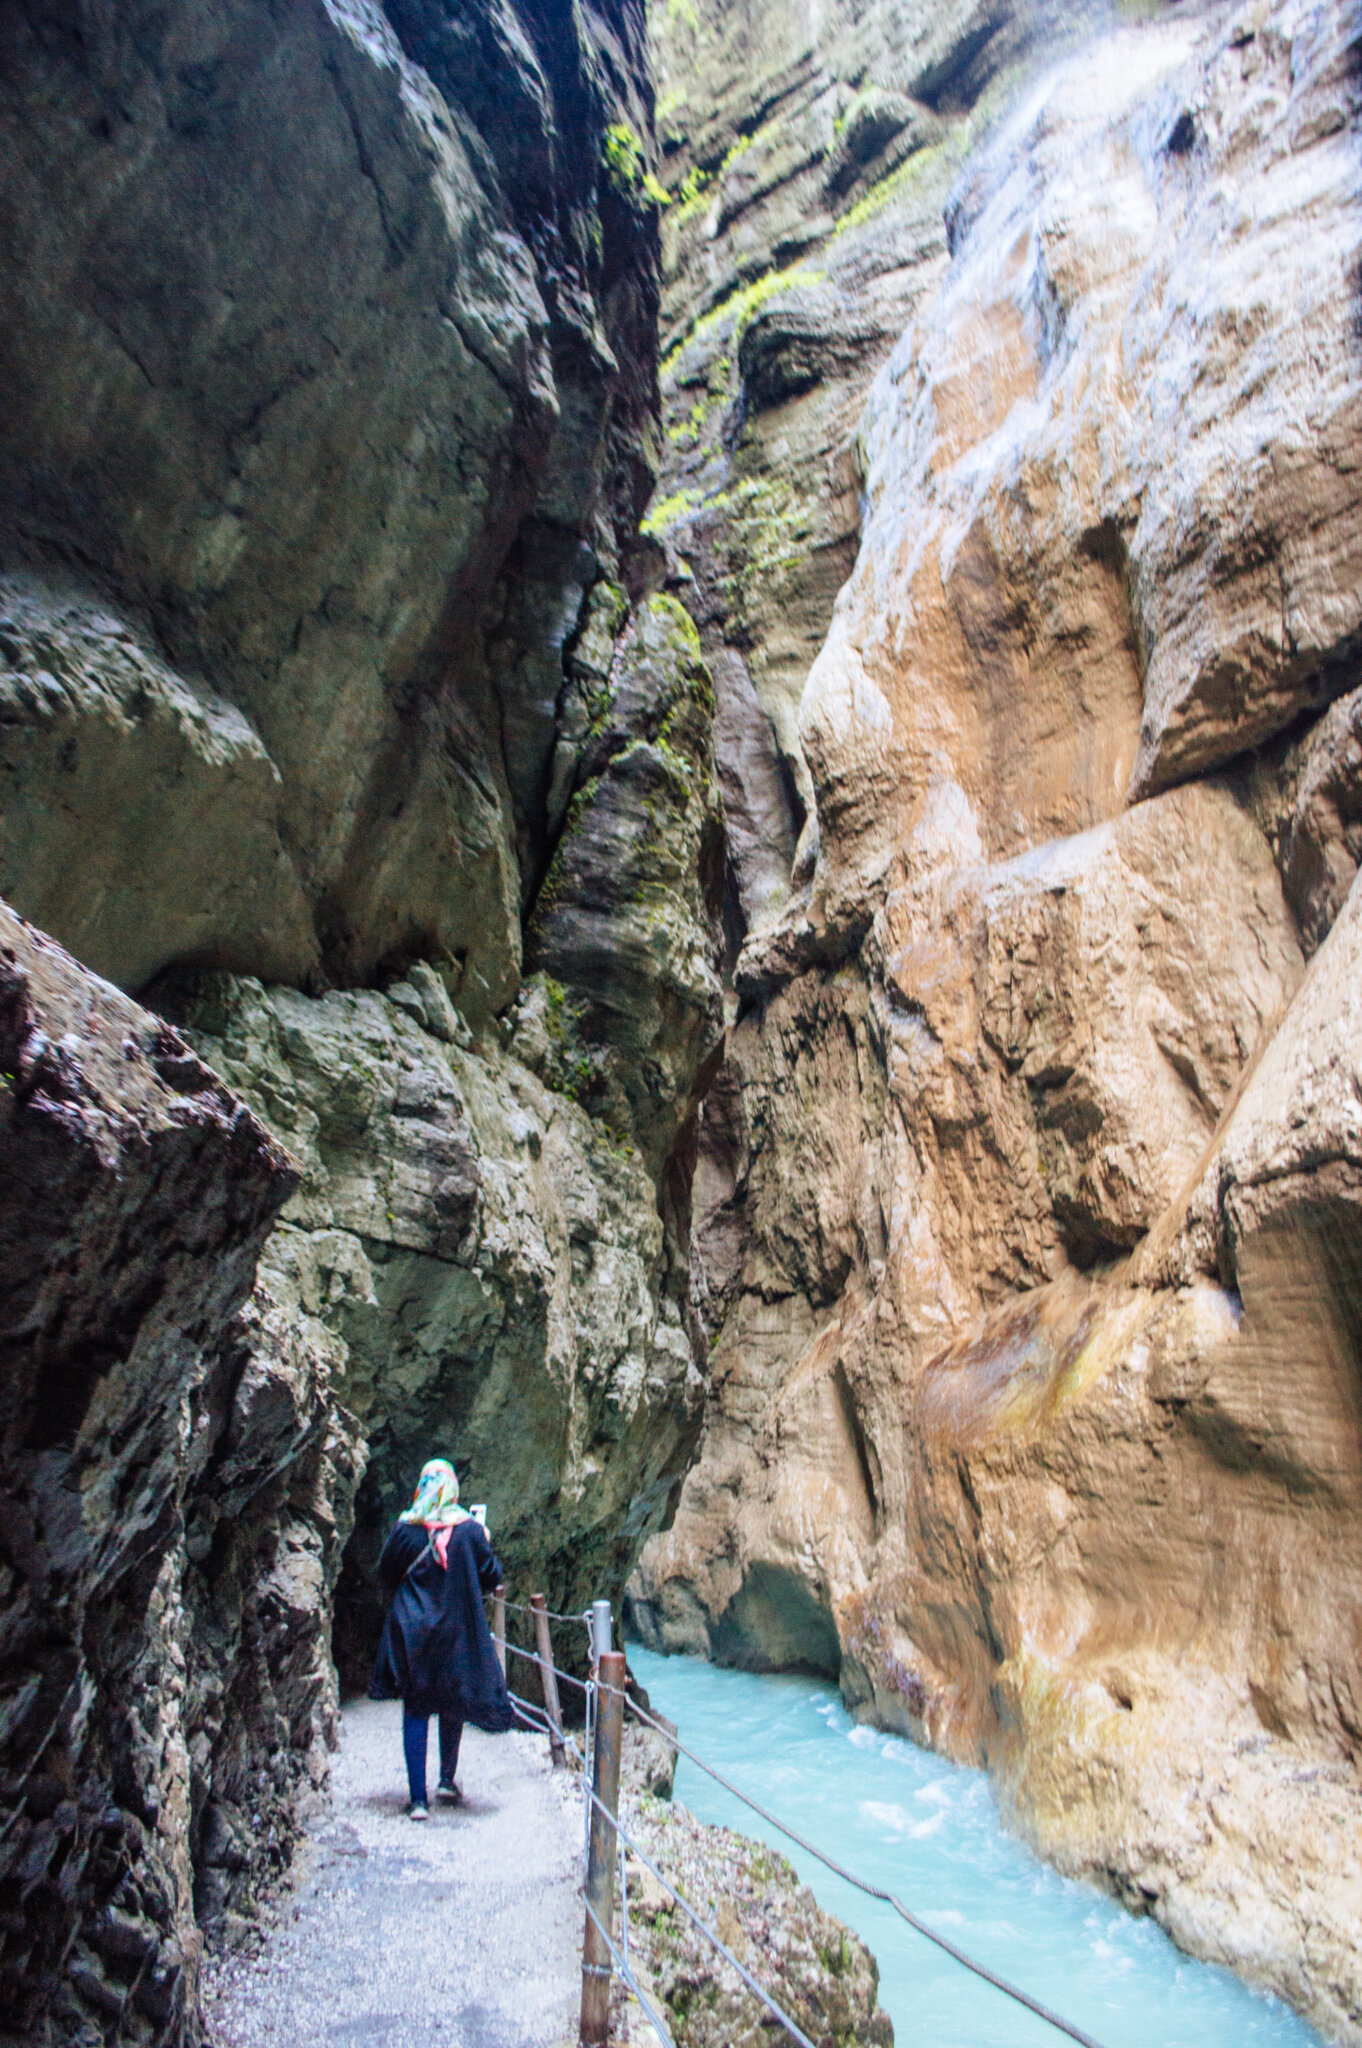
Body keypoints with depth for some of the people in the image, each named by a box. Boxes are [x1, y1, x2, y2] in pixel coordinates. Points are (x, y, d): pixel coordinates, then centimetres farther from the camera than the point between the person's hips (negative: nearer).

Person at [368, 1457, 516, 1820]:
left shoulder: (405, 1529, -9)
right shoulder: (470, 1530, -10)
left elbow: (386, 1576, 2)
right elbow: (492, 1577, -4)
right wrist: (484, 1545, 10)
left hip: (411, 1632, 0)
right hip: (457, 1632, 0)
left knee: (415, 1710, 7)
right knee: (453, 1704, 20)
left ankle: (418, 1798, 6)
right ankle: (447, 1780, 26)